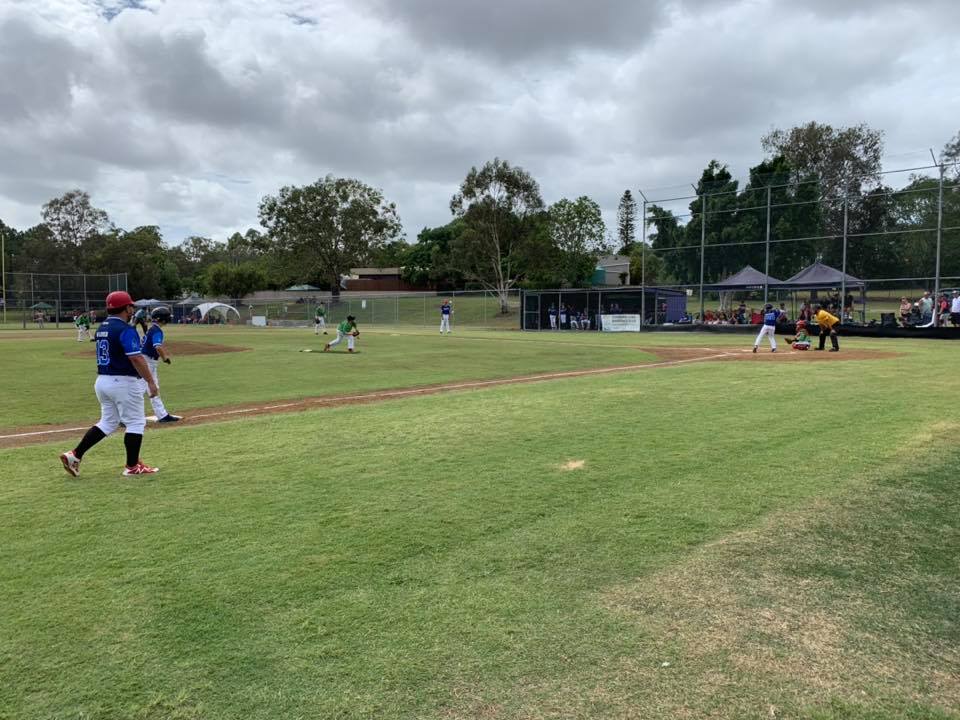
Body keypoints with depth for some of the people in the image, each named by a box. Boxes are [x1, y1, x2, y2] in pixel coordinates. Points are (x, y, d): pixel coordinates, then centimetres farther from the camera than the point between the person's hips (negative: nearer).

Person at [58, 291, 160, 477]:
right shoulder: (125, 329, -16)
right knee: (135, 423, 3)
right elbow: (136, 358, -23)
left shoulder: (101, 328, 12)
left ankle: (75, 455, 11)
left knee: (108, 422, 18)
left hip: (101, 380, 9)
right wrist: (151, 381, -19)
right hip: (123, 382, -9)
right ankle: (132, 466, 8)